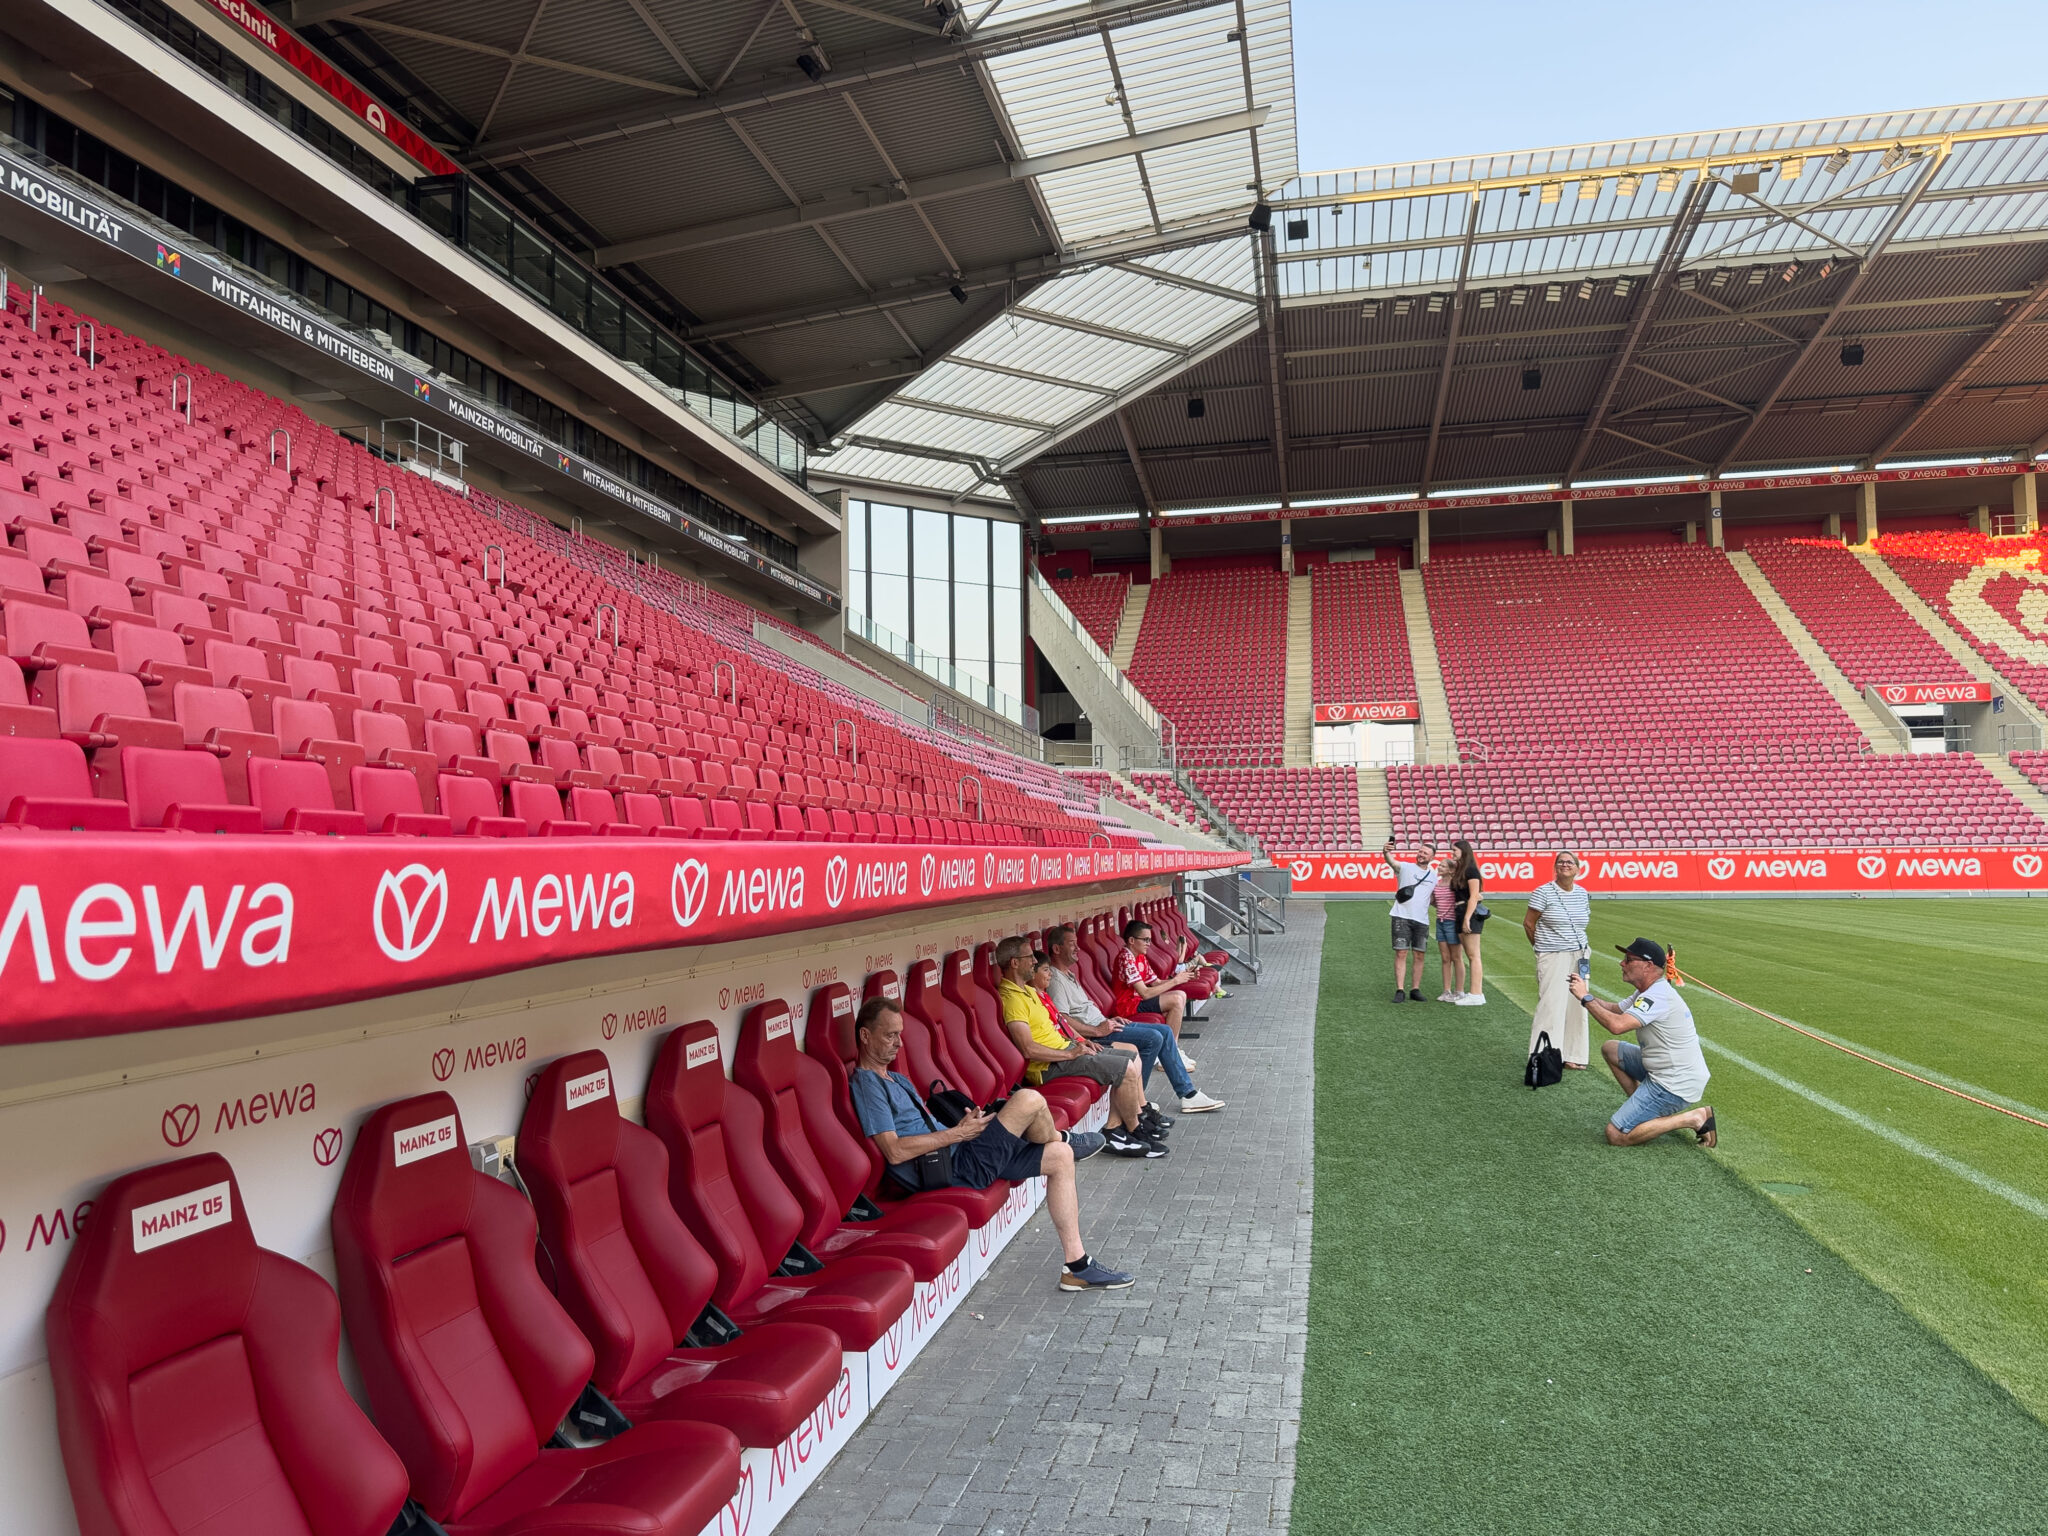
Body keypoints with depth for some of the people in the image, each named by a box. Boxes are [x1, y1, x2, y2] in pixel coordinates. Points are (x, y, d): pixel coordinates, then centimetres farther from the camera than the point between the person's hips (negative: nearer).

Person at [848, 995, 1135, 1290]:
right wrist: (958, 1133, -15)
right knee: (1029, 1100, -21)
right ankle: (1063, 1138, 16)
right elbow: (895, 1151, -21)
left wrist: (962, 1125, -1)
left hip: (959, 1156, 10)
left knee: (1060, 1156, 5)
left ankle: (1078, 1266, 8)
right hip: (954, 1169, -10)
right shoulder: (866, 1083, -12)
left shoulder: (896, 1079, 22)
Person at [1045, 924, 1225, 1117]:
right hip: (1091, 1034, -11)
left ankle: (1188, 1094, 8)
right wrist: (1098, 1030, -22)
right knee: (1153, 1038, -20)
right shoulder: (1055, 980, -15)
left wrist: (1108, 1021, 13)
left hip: (1100, 1025, 11)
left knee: (1164, 1031, 5)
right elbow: (1062, 1020, -26)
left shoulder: (1069, 974, 19)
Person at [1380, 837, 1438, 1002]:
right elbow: (1392, 861, -19)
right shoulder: (1405, 867, 3)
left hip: (1422, 920, 4)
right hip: (1402, 917, -4)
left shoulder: (1434, 876, 16)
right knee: (1401, 953, -6)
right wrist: (1386, 852, -42)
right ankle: (1400, 990, -5)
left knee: (1419, 956, 4)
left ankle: (1415, 989, 13)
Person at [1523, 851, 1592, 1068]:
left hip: (1578, 958, 5)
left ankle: (1572, 1056, 18)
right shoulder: (1544, 892, -9)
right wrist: (1542, 947, 5)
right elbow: (1528, 923, -4)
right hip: (1552, 959, -5)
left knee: (1576, 1006, 8)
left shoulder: (1583, 894, 6)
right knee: (1551, 1007, -8)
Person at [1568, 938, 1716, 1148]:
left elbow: (1617, 1025, -34)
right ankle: (1646, 1108, 16)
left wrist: (1586, 998, -22)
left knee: (1616, 1135, -12)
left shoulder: (1657, 996, -23)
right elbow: (1616, 1010, 18)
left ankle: (1693, 1118, -5)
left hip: (1675, 1084, -10)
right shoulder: (1649, 991, 10)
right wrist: (1587, 995, 1)